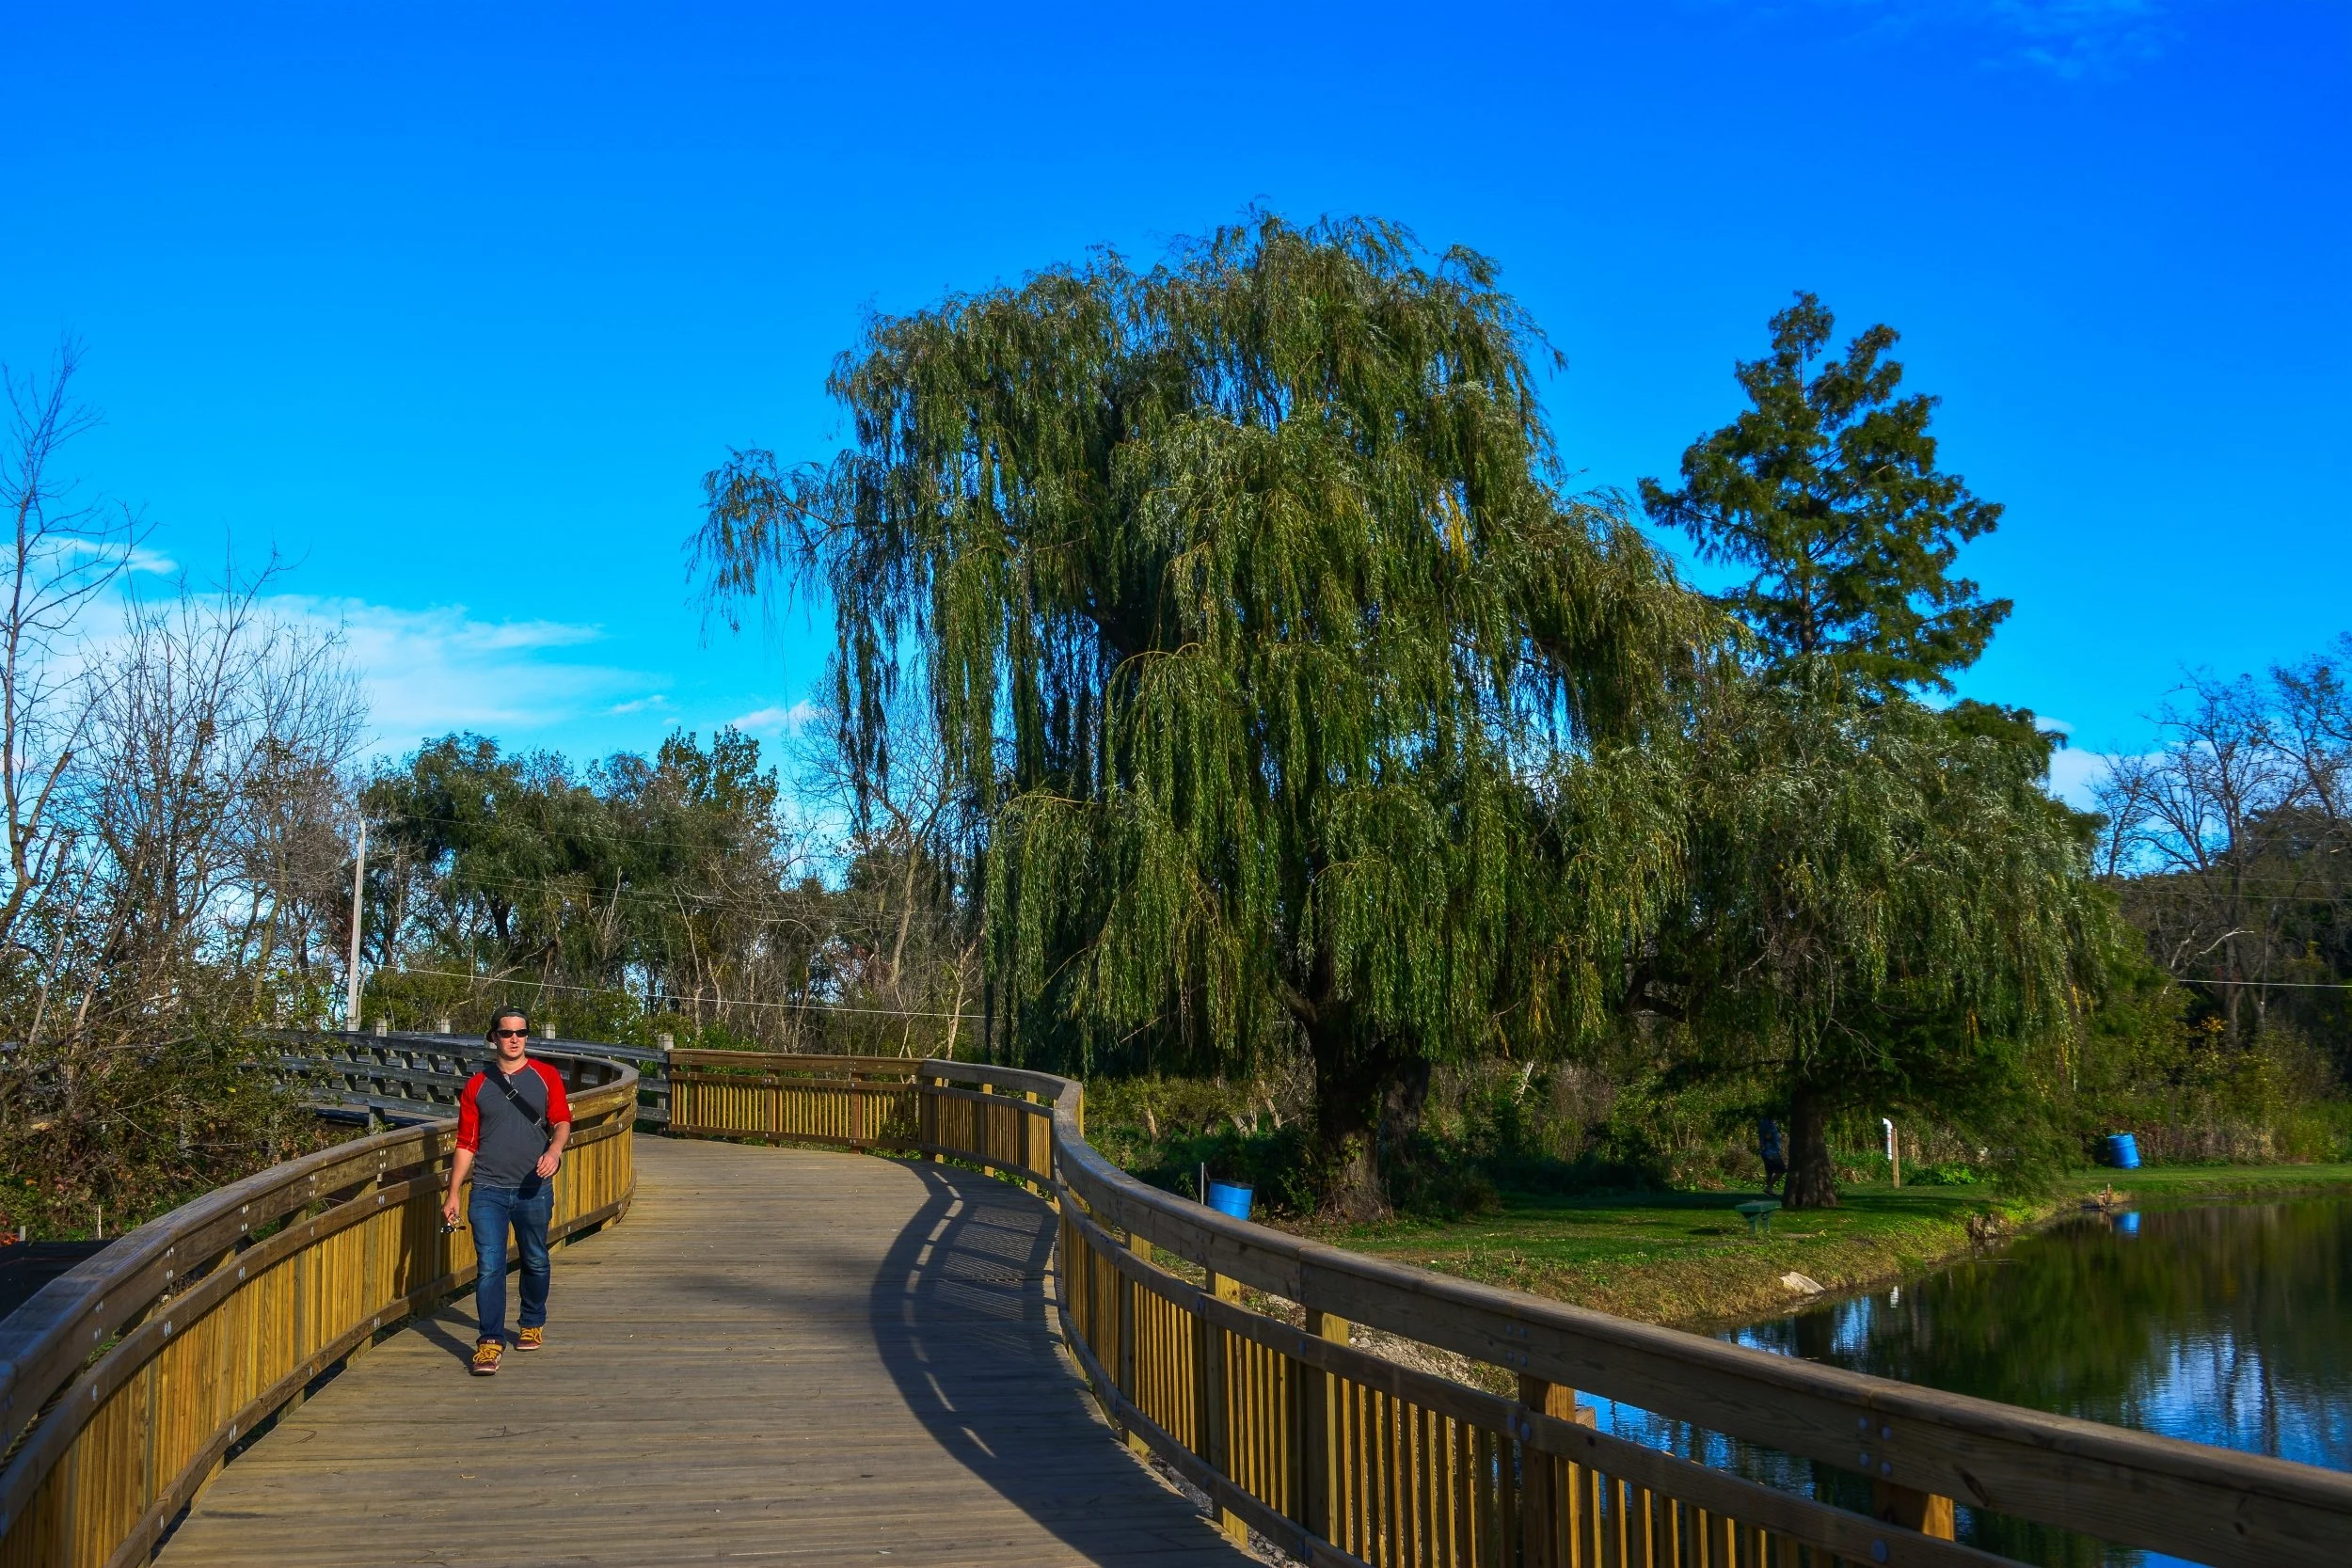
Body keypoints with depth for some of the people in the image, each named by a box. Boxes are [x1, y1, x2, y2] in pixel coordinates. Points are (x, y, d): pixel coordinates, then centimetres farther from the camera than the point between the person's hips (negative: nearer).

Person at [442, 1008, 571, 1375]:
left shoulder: (546, 1077, 6)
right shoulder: (477, 1086, 9)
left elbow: (562, 1121, -3)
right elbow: (466, 1144, 11)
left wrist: (554, 1150, -25)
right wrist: (453, 1194, 7)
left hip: (534, 1189, 0)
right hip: (488, 1190, 0)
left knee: (535, 1261, 12)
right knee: (490, 1265, -9)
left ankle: (532, 1324, 33)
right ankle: (490, 1341, -8)